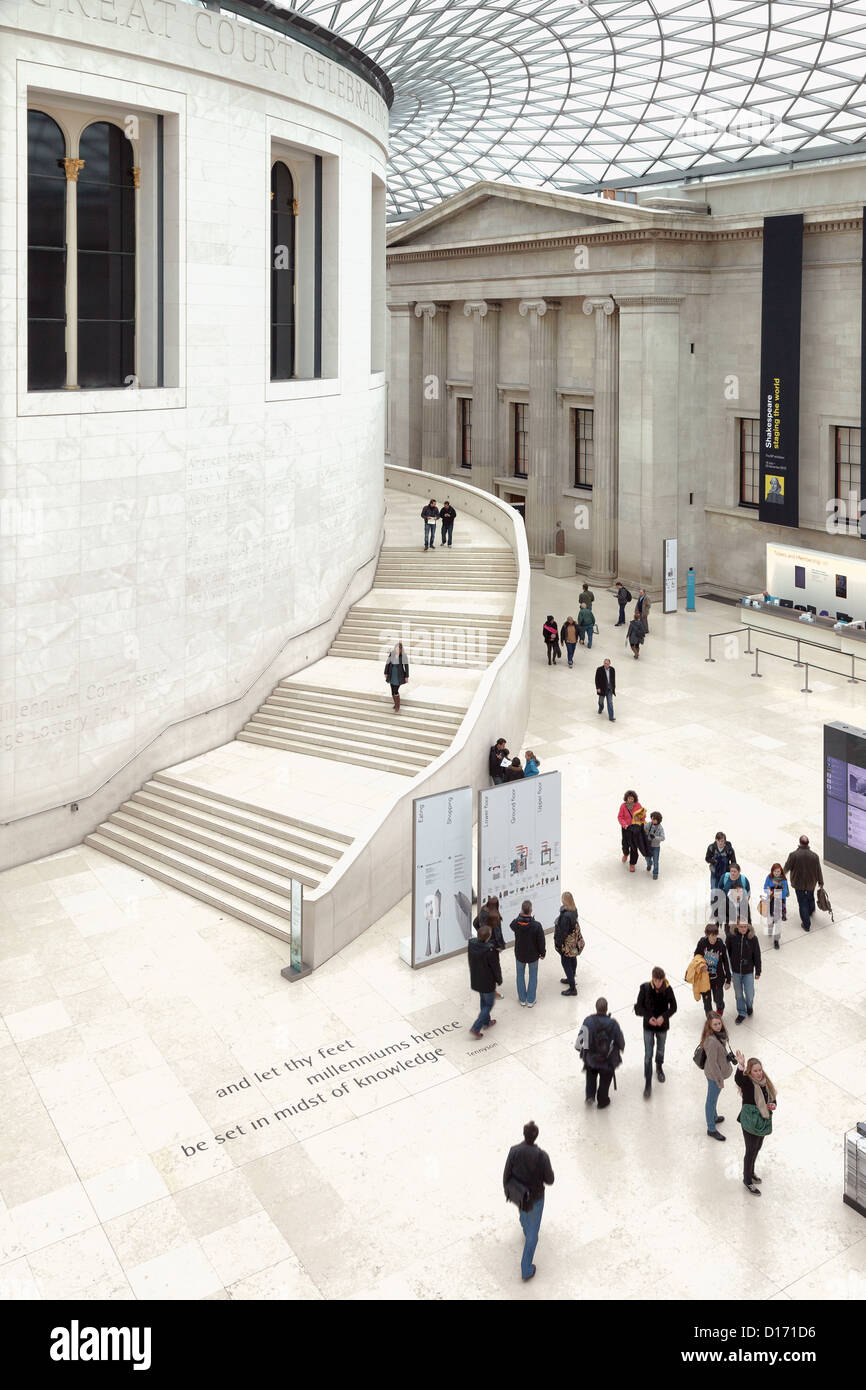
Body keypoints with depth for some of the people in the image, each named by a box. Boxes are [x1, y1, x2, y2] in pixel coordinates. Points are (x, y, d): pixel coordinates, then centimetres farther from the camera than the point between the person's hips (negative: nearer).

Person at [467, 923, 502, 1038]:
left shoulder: (471, 944, -17)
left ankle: (486, 1022, 47)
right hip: (487, 983, -6)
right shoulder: (490, 951, -33)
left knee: (483, 1002, 29)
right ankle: (475, 1028, 11)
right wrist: (499, 980, -2)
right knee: (488, 1004, 15)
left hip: (475, 980, 6)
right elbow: (496, 967, -19)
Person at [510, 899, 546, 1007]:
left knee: (520, 975, 22)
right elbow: (541, 942, -15)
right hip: (533, 955, -2)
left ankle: (522, 1000, 31)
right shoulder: (536, 926, -27)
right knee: (533, 976, 18)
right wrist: (543, 953, 3)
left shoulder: (515, 923, -21)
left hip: (520, 955, 2)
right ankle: (530, 1001, 26)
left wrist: (521, 915, 0)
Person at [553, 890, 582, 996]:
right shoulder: (574, 910, -8)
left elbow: (563, 932, -26)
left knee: (566, 963, 5)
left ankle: (572, 988, 12)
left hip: (567, 942, -9)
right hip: (574, 940, 9)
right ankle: (571, 979, 47)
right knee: (573, 959, 25)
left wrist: (558, 944, -13)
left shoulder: (565, 915, -34)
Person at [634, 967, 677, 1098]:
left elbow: (673, 1007, -7)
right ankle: (648, 1085, 5)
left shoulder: (667, 989, -17)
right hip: (648, 1026, -1)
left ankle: (659, 1067, 54)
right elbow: (639, 1007, -9)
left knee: (660, 1050, 24)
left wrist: (663, 1016, -22)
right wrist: (648, 1017, -24)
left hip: (662, 1025, 1)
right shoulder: (645, 988, -18)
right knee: (648, 1055, -2)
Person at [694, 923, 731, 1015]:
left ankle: (720, 1009, 44)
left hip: (718, 979, 0)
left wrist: (728, 980, -1)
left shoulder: (721, 945, -14)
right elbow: (696, 958, 4)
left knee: (718, 1000, 8)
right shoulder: (702, 943, -13)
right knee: (707, 1001, 9)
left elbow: (726, 963, -4)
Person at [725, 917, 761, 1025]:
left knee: (749, 995, 4)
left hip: (748, 971, -1)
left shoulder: (752, 938, -15)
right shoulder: (731, 936, -14)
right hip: (735, 971, 1)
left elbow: (757, 956, -4)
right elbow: (726, 952, -2)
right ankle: (741, 1013, 36)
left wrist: (758, 971, 0)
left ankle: (749, 1005, 39)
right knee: (738, 994, 14)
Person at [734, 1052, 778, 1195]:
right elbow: (738, 1079, -48)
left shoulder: (765, 1081, -1)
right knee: (751, 1151, 7)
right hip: (750, 1123, -7)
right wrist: (740, 1066, -66)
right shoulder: (747, 1082, -22)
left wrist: (773, 1104, -9)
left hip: (763, 1121, 7)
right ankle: (747, 1181, 26)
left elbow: (772, 1097, 14)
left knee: (757, 1148, 24)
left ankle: (751, 1172, 47)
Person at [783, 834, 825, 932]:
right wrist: (821, 882, 12)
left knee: (802, 903, 8)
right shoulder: (814, 856, -16)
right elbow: (818, 871, -5)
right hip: (811, 883, 3)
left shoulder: (793, 855, -23)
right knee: (810, 898, 29)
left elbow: (787, 867, -10)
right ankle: (811, 911, 58)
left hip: (798, 883, -3)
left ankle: (806, 924, 13)